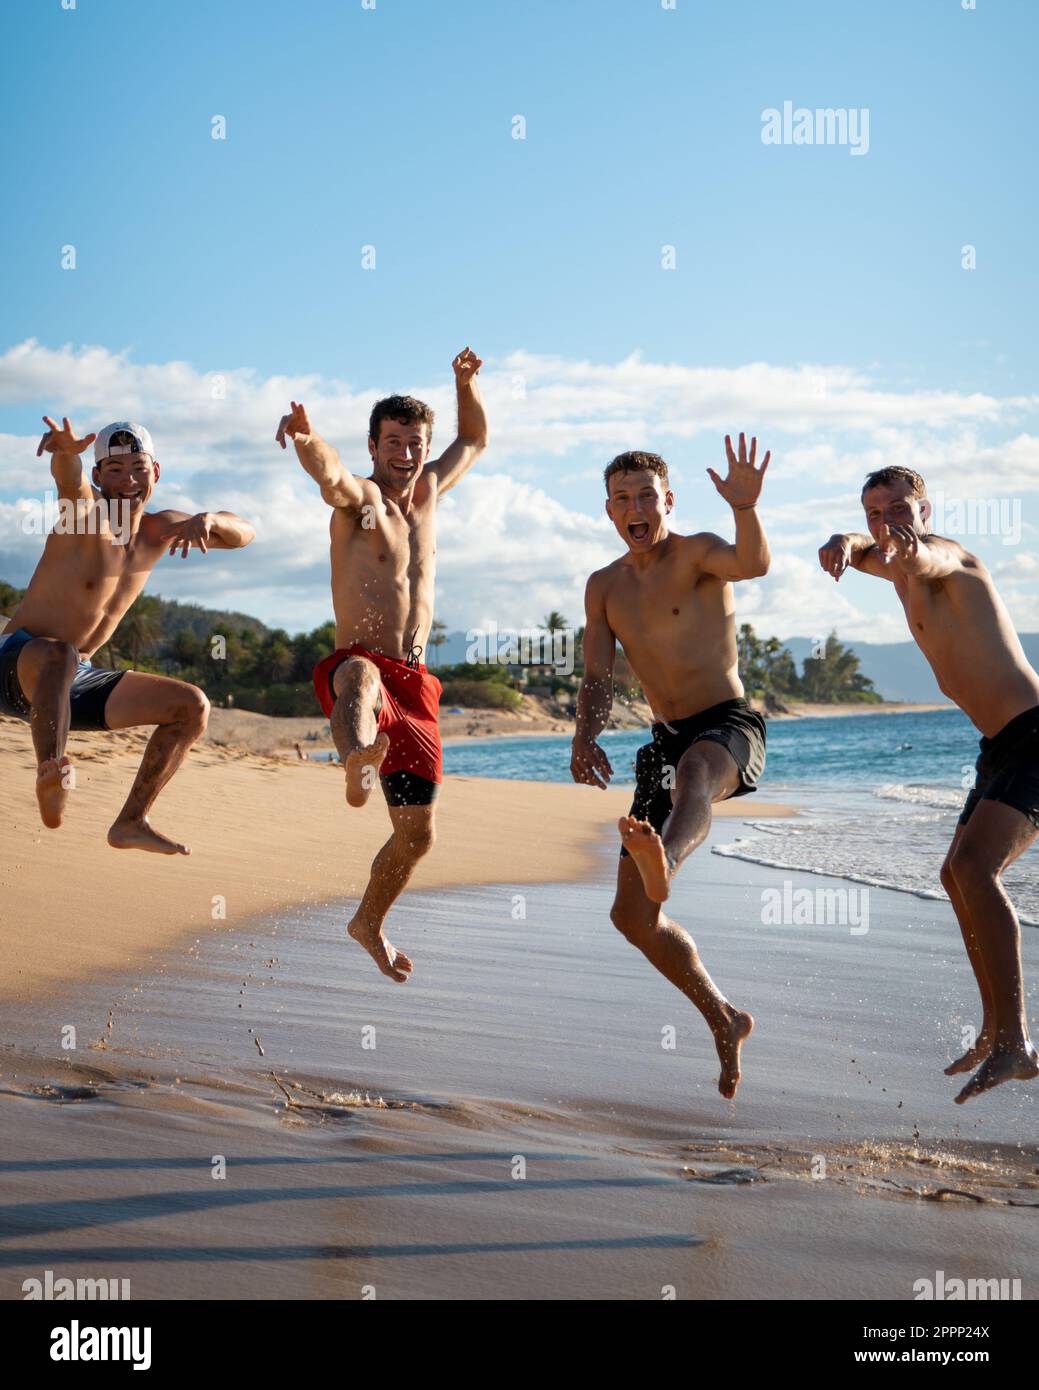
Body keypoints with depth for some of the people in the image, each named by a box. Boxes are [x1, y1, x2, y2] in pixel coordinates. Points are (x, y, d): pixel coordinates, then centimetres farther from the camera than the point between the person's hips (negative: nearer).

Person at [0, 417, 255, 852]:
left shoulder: (159, 531, 7)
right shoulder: (86, 510, -13)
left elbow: (243, 534, 5)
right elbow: (69, 476, -37)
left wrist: (208, 519, -19)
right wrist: (66, 452, -62)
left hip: (77, 682, 7)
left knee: (192, 707, 4)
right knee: (57, 654, -41)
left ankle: (130, 824, 6)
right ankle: (50, 774, -58)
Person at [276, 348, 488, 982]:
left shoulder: (428, 493, 16)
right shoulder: (360, 496, -3)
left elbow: (476, 440, 34)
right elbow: (330, 472, -28)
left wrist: (467, 383, 16)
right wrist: (305, 436, -50)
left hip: (415, 685, 6)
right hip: (357, 667, -6)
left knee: (417, 833, 11)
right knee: (361, 676, -45)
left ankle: (369, 924, 37)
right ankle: (360, 761, -79)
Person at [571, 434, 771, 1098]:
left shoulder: (698, 552, -5)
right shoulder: (604, 587, 12)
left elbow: (753, 563, -28)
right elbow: (599, 677, 6)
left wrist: (746, 509, -50)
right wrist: (587, 738, -15)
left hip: (731, 729, -7)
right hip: (669, 740, 7)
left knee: (694, 769, -45)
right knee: (631, 915, 3)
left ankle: (666, 864, -79)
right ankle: (723, 1019, 22)